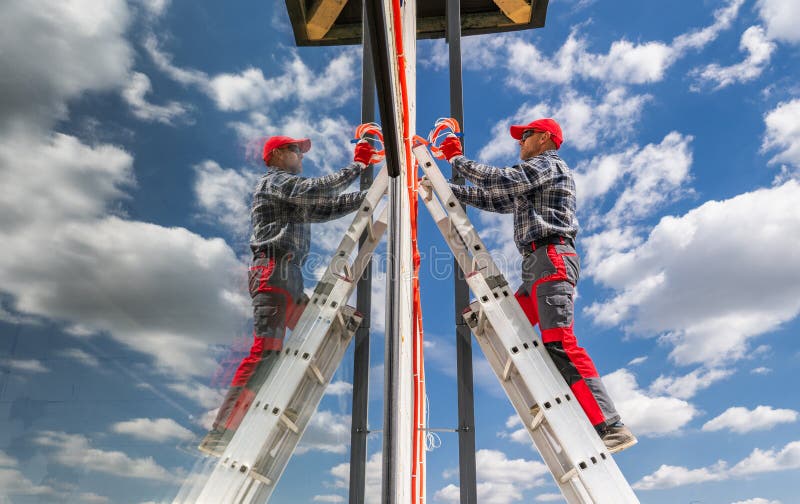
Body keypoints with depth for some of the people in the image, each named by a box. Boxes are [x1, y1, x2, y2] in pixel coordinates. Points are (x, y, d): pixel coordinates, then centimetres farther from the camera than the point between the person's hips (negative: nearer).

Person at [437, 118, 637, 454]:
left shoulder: (547, 164, 2)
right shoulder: (529, 180, 32)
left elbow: (500, 181, -11)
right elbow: (494, 199, 32)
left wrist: (457, 159, -1)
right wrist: (446, 189, 29)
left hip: (551, 257, -10)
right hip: (538, 265, 10)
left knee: (560, 344, -21)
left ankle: (610, 428, -24)